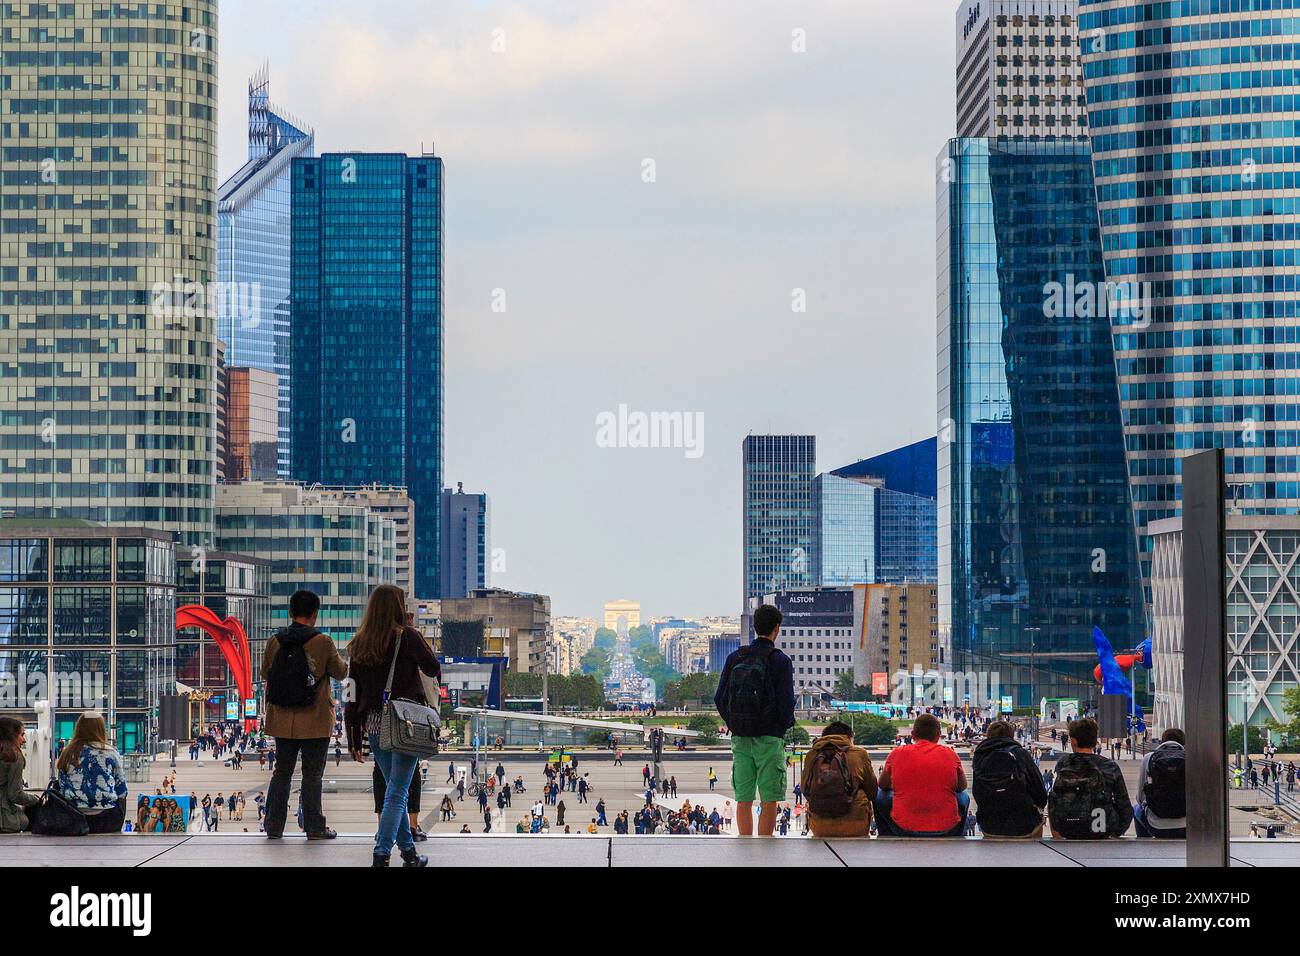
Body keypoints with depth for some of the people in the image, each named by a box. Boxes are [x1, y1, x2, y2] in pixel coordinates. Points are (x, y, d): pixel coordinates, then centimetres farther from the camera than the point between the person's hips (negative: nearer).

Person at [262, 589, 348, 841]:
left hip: (282, 721, 4)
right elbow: (340, 673, -2)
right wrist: (340, 661, 19)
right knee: (312, 775, 5)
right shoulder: (323, 642, -13)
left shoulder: (275, 641, -3)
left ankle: (274, 827, 16)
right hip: (315, 722, -3)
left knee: (282, 773, 14)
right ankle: (315, 827, 8)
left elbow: (265, 671, 10)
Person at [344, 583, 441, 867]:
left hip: (374, 724, 5)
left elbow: (352, 695, 7)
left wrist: (354, 740, 11)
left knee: (394, 788, 17)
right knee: (397, 791, -3)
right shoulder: (407, 636, -9)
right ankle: (381, 853, -10)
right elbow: (433, 669, -1)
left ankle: (409, 852, 24)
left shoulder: (358, 644, 6)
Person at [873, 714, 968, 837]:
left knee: (881, 796, 27)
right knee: (963, 797, 31)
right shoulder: (950, 754, 0)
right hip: (946, 830, 1)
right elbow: (962, 786, 18)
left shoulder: (897, 754, 0)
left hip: (904, 830, -1)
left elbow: (883, 785, 17)